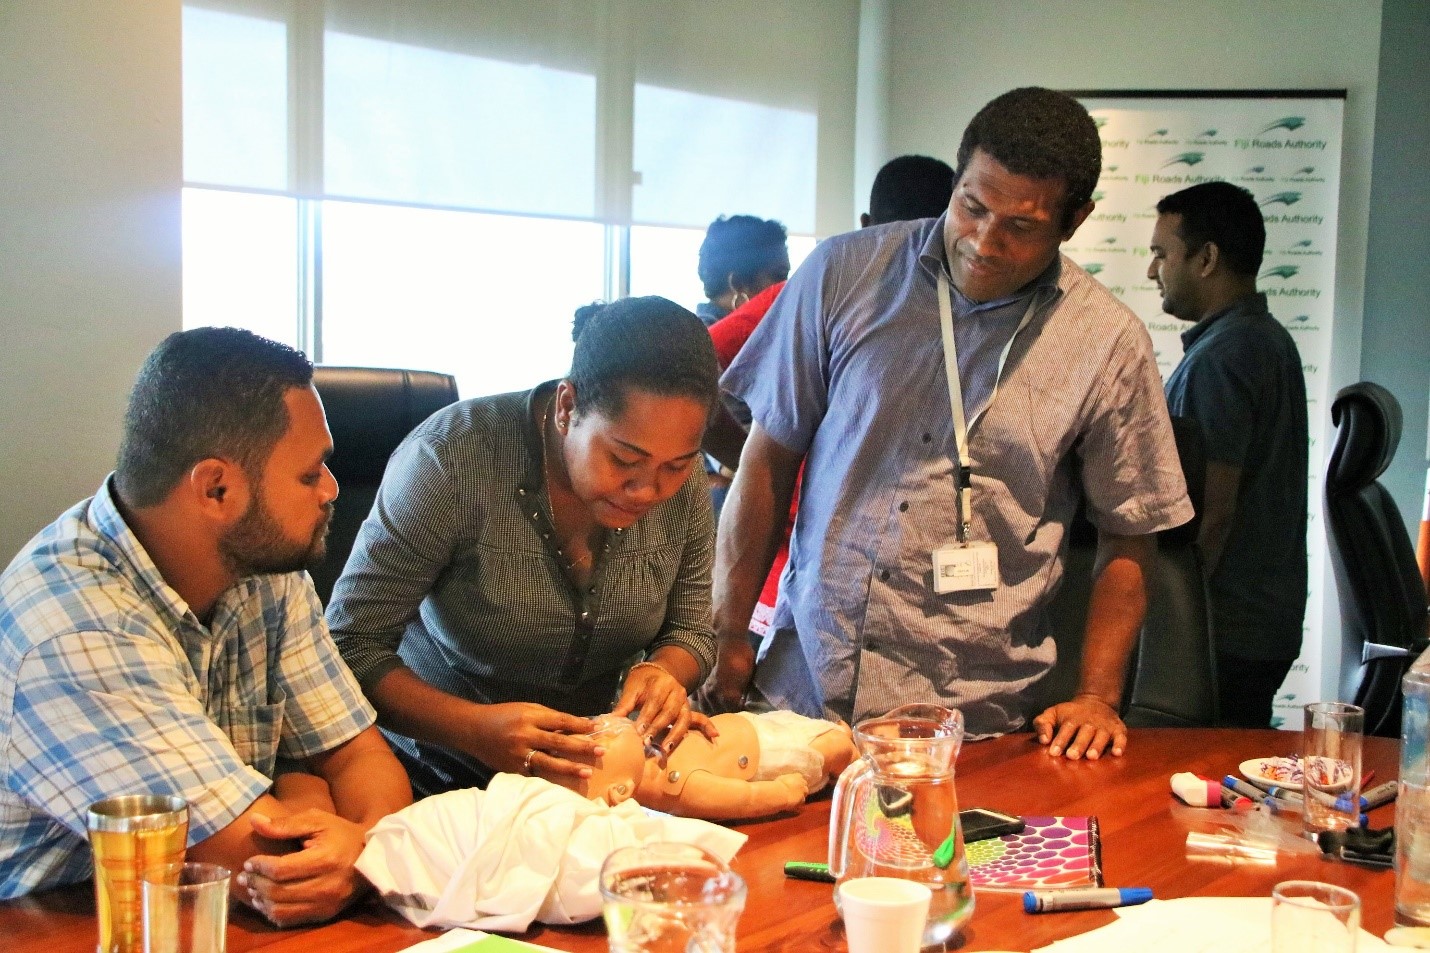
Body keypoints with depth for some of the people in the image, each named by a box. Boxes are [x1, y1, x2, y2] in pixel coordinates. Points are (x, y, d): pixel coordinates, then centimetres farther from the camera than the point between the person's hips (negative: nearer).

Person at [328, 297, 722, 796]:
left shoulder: (682, 479, -9)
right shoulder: (453, 457, -22)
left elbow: (691, 630, 5)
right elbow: (350, 645, -19)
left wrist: (661, 672, -18)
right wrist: (475, 728, -33)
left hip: (592, 772, 4)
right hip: (444, 771, -3)